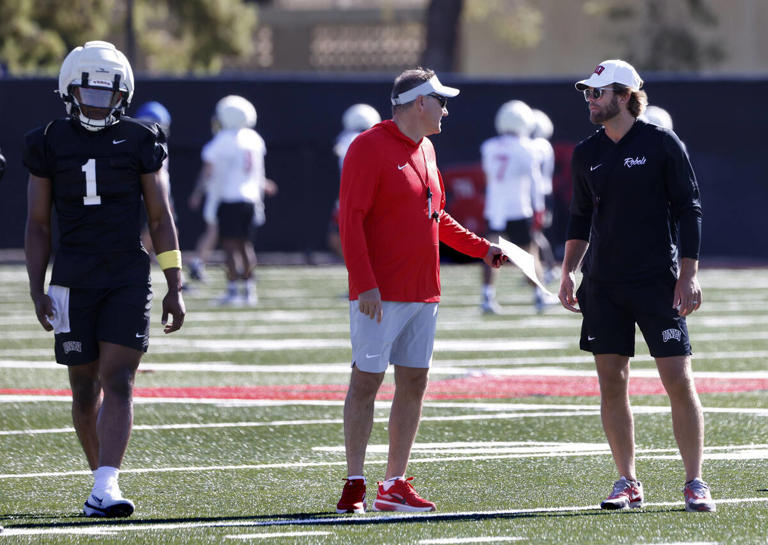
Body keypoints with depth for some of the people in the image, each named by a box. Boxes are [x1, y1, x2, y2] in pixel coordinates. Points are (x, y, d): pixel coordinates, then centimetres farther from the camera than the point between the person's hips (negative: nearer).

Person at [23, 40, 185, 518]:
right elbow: (38, 225, 8)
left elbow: (161, 218, 6)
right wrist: (37, 291, 1)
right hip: (73, 279, 1)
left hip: (129, 278, -1)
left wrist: (175, 289, 2)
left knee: (118, 382, -13)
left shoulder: (138, 142, 3)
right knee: (85, 389, 6)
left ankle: (106, 489, -21)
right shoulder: (50, 144, 4)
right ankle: (102, 476, 22)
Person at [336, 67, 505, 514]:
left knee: (414, 383, 7)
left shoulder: (425, 150, 15)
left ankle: (395, 485, 12)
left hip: (423, 292, 8)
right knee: (367, 380, -5)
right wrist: (365, 284, -21)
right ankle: (355, 486, -1)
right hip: (382, 293, -8)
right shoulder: (370, 147, -10)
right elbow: (352, 219, -15)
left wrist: (481, 248, 19)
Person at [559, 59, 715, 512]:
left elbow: (689, 210, -4)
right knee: (612, 384, 2)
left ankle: (695, 483, 1)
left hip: (657, 283, -4)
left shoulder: (662, 144, -4)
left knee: (679, 381, -6)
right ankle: (628, 483, 11)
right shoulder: (586, 154, 9)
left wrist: (688, 275, -10)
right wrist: (570, 270, 8)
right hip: (603, 287, 4)